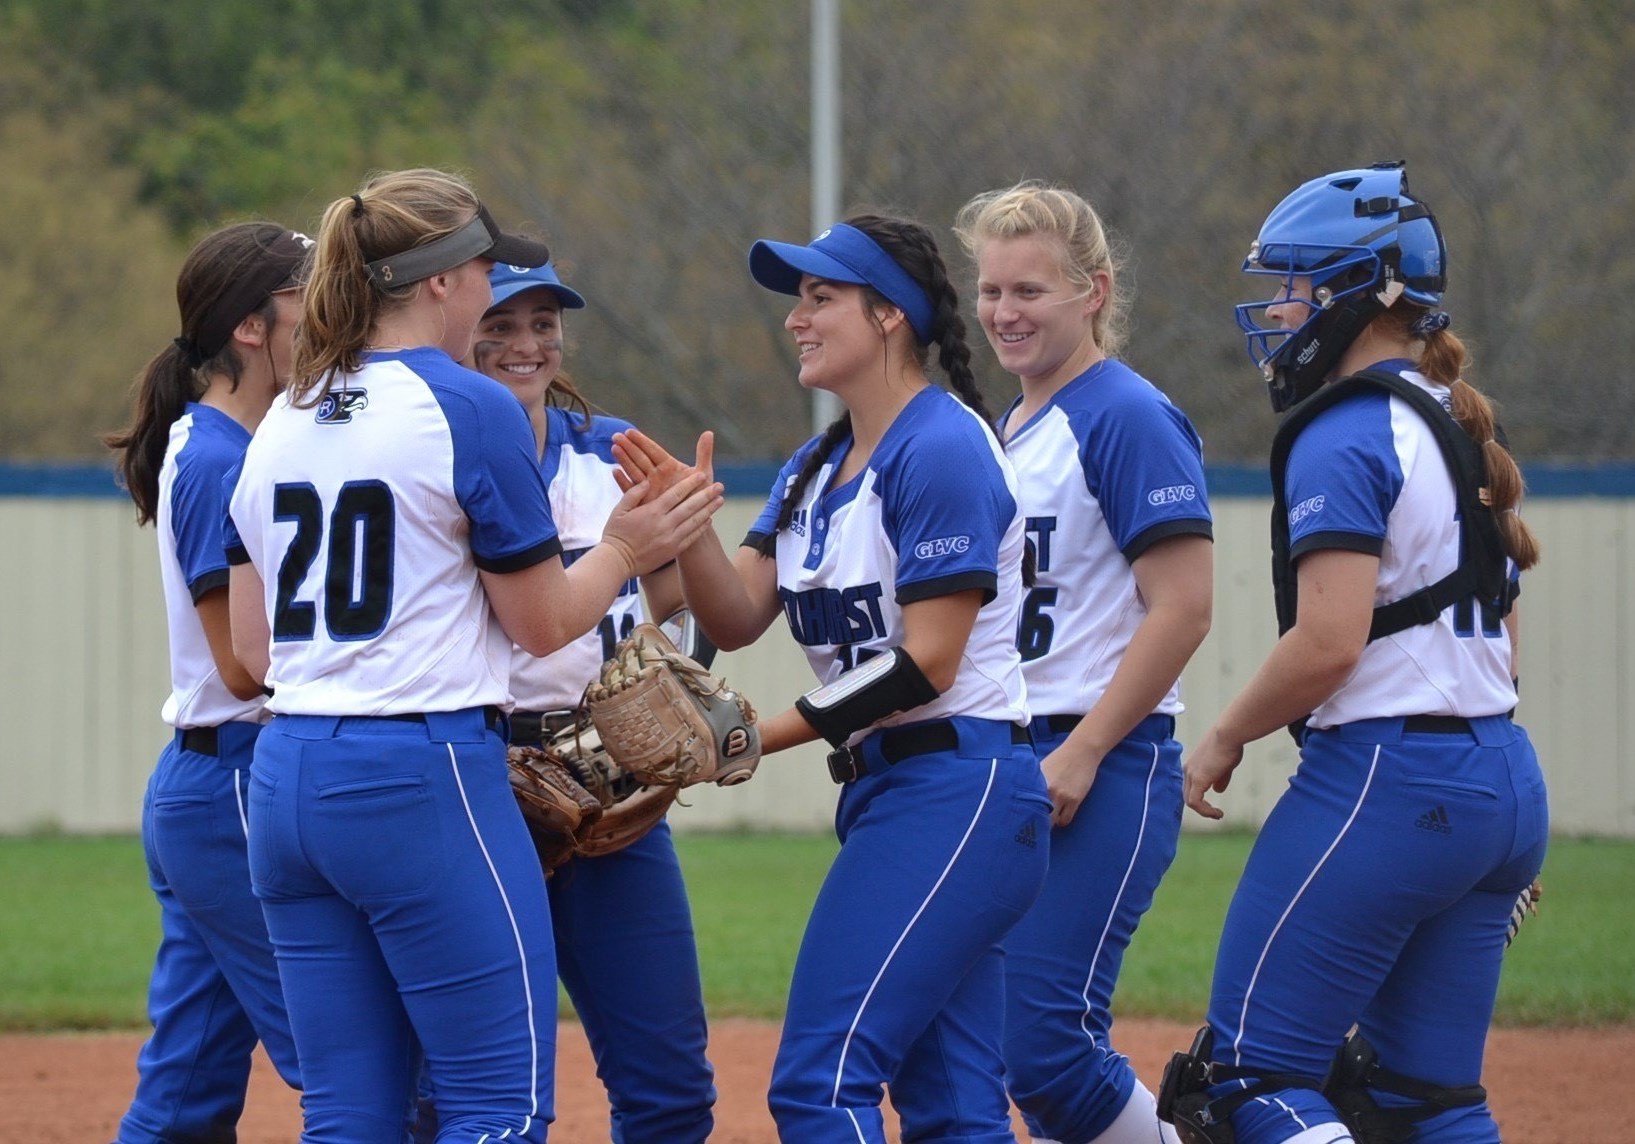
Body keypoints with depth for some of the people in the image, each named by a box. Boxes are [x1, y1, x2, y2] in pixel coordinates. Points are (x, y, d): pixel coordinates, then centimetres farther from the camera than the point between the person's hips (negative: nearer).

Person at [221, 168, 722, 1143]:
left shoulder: (282, 423, 12)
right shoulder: (472, 410, -8)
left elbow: (254, 648, 14)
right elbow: (543, 623, -3)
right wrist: (627, 550, 14)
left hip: (287, 777, 7)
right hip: (424, 782, -7)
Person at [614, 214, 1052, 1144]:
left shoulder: (941, 450, -13)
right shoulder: (815, 470, 16)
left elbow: (928, 663, -18)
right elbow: (736, 617, 6)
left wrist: (768, 736, -19)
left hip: (954, 785, -10)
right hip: (883, 790, 10)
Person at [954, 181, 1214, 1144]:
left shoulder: (1126, 417, -9)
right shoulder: (1008, 432, 18)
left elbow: (1183, 608, -16)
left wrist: (1081, 755, -18)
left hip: (1102, 774, -9)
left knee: (1043, 1043, -15)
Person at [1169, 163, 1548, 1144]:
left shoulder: (1345, 437, -12)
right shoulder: (1459, 433, 16)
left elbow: (1329, 642, -21)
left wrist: (1225, 739, -6)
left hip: (1386, 779, -9)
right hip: (1507, 785, 9)